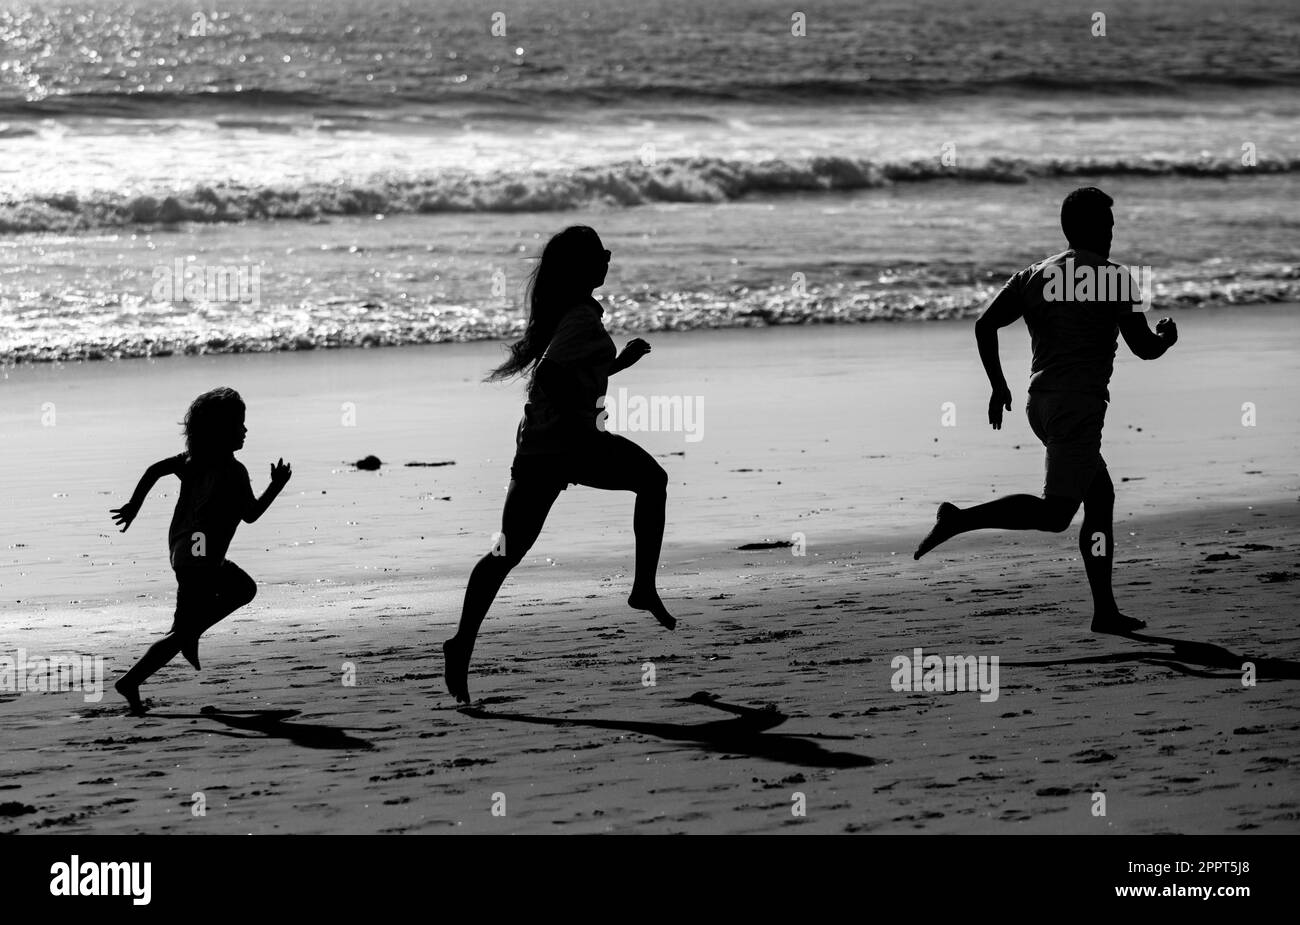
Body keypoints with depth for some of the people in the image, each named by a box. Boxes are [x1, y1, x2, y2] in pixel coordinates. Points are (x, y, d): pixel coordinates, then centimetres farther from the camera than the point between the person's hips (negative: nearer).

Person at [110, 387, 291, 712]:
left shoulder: (194, 459, 4)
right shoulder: (233, 472, -17)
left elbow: (154, 470, 4)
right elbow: (251, 514, -9)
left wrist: (133, 506, 13)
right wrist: (276, 486, 1)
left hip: (181, 549, 9)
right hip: (199, 560, -9)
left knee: (244, 588, 25)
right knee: (182, 631, -1)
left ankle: (190, 637, 18)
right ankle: (131, 681, -5)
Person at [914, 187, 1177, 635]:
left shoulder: (1032, 276, 13)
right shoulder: (1113, 277, -3)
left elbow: (984, 325, 6)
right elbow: (1144, 347, -4)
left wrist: (998, 387, 16)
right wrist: (1167, 337, 19)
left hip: (1040, 403, 8)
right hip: (1079, 405, -8)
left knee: (1101, 497, 16)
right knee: (1054, 513, -11)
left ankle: (1105, 610, 14)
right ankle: (960, 518, -26)